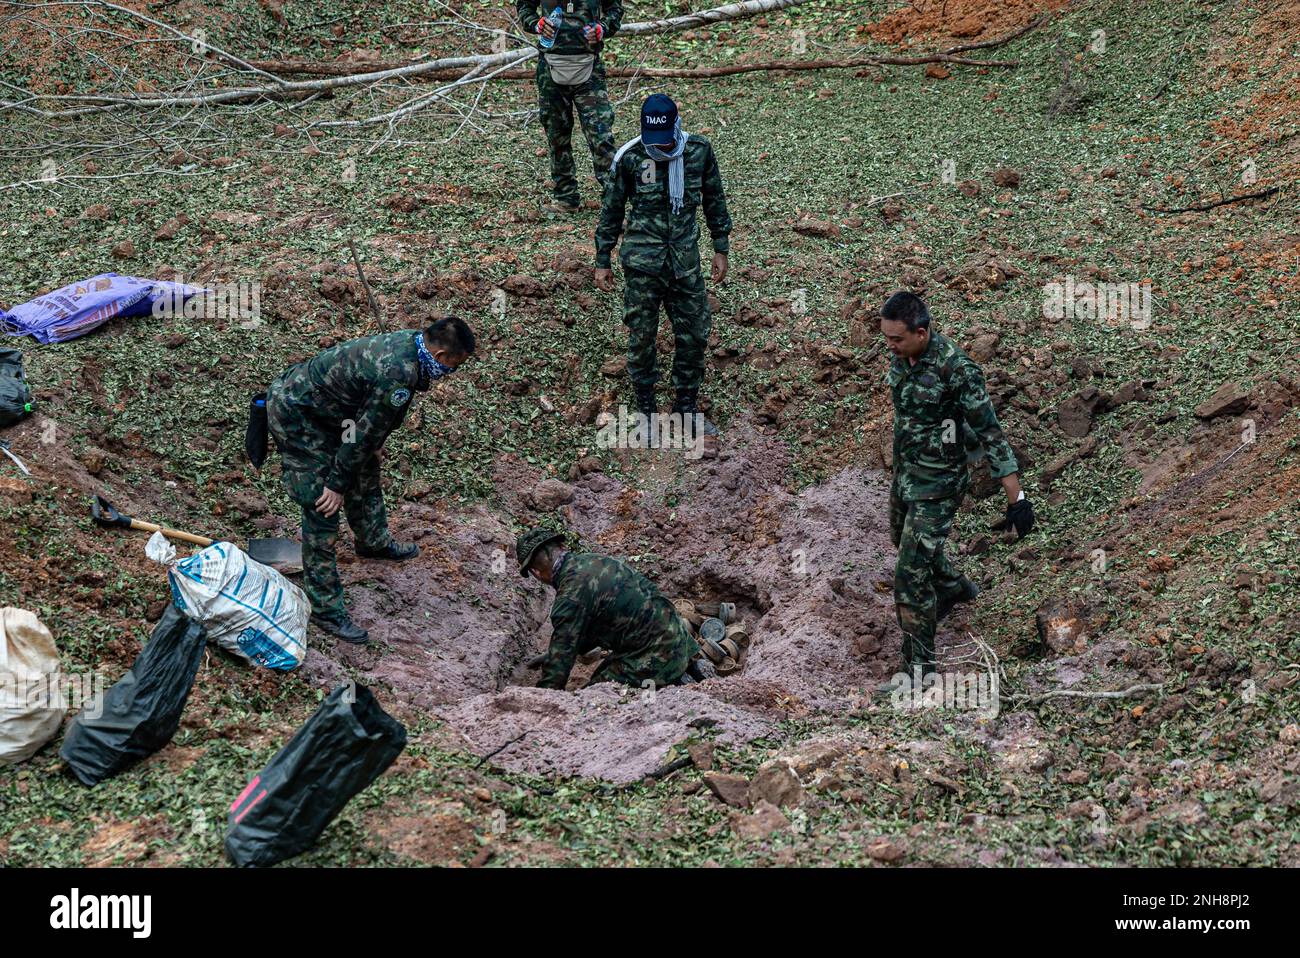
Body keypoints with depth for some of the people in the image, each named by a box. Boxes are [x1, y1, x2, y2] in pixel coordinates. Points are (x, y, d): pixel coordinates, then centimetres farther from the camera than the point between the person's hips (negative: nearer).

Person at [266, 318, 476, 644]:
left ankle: (374, 541, 51)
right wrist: (336, 484, -13)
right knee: (323, 510, -8)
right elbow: (363, 434, -23)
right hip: (295, 416, -10)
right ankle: (325, 608, 0)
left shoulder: (411, 341, -2)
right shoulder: (397, 377, -32)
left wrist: (374, 444, 27)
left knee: (365, 470, 26)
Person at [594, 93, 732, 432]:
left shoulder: (699, 151, -6)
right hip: (643, 262, -2)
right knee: (641, 336, 5)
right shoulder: (629, 157, -11)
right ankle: (645, 408, 22)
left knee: (694, 334, 8)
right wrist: (602, 261, 2)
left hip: (685, 257, 2)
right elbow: (612, 210, -1)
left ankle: (686, 406, 26)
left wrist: (721, 249, 9)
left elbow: (714, 200, 8)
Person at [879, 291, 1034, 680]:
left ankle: (920, 669, 1)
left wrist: (1016, 498, -22)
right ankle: (955, 587, 59)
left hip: (939, 482, -8)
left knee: (910, 575, -9)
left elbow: (991, 433, -24)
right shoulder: (903, 355, -5)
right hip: (905, 471, 8)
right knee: (905, 542, 30)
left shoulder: (956, 369, -28)